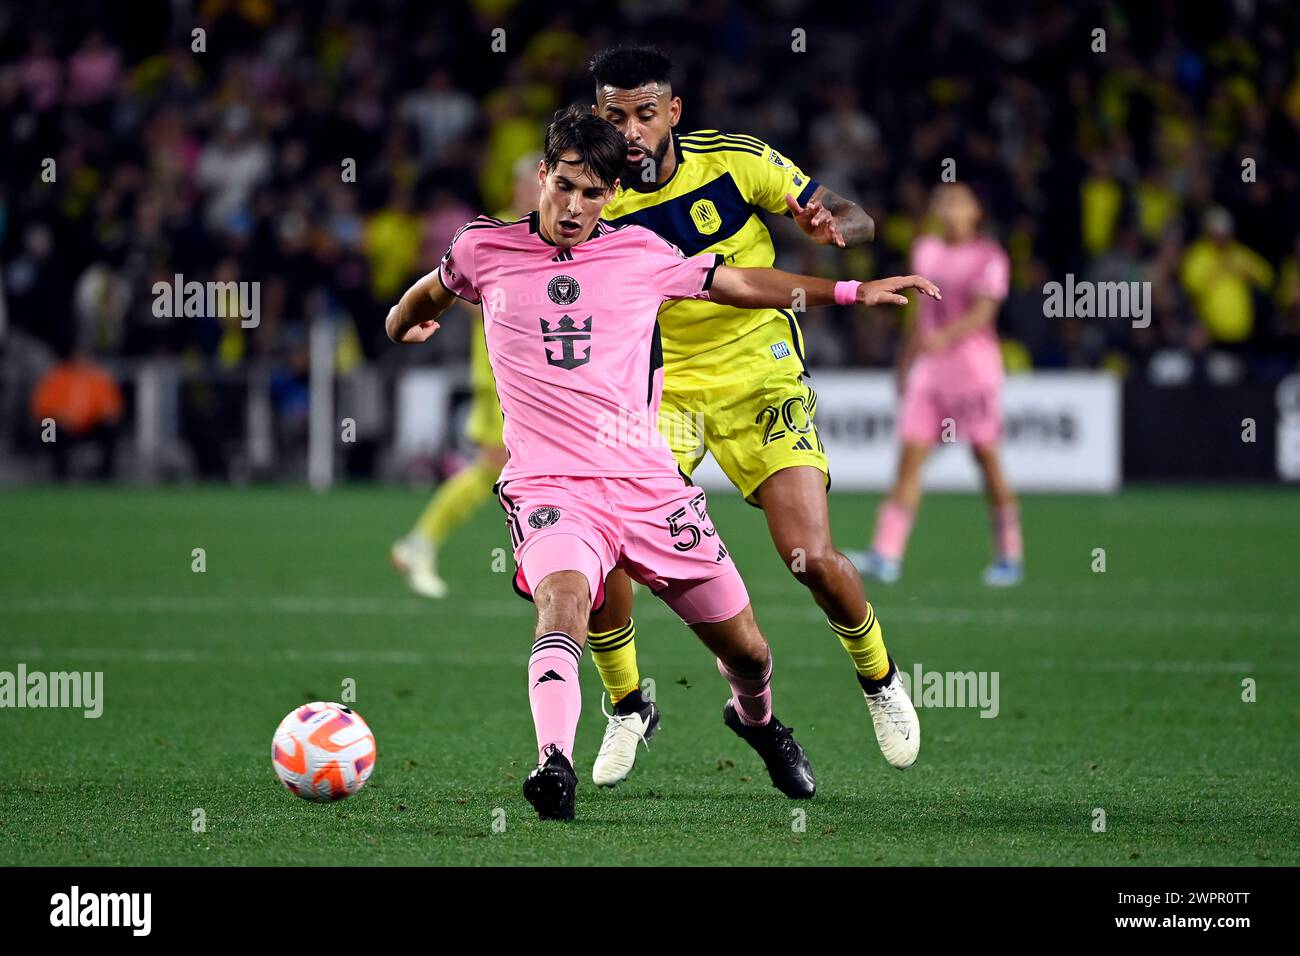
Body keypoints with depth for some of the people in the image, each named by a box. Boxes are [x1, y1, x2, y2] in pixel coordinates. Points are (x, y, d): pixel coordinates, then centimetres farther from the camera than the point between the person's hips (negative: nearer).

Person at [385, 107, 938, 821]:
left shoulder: (639, 254, 6)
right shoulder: (482, 251, 4)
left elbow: (740, 283, 20)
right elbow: (434, 291, 28)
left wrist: (852, 292, 21)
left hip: (648, 484, 2)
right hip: (550, 489, -2)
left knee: (748, 654, 10)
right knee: (563, 599, -36)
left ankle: (754, 717, 45)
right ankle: (554, 766, -51)